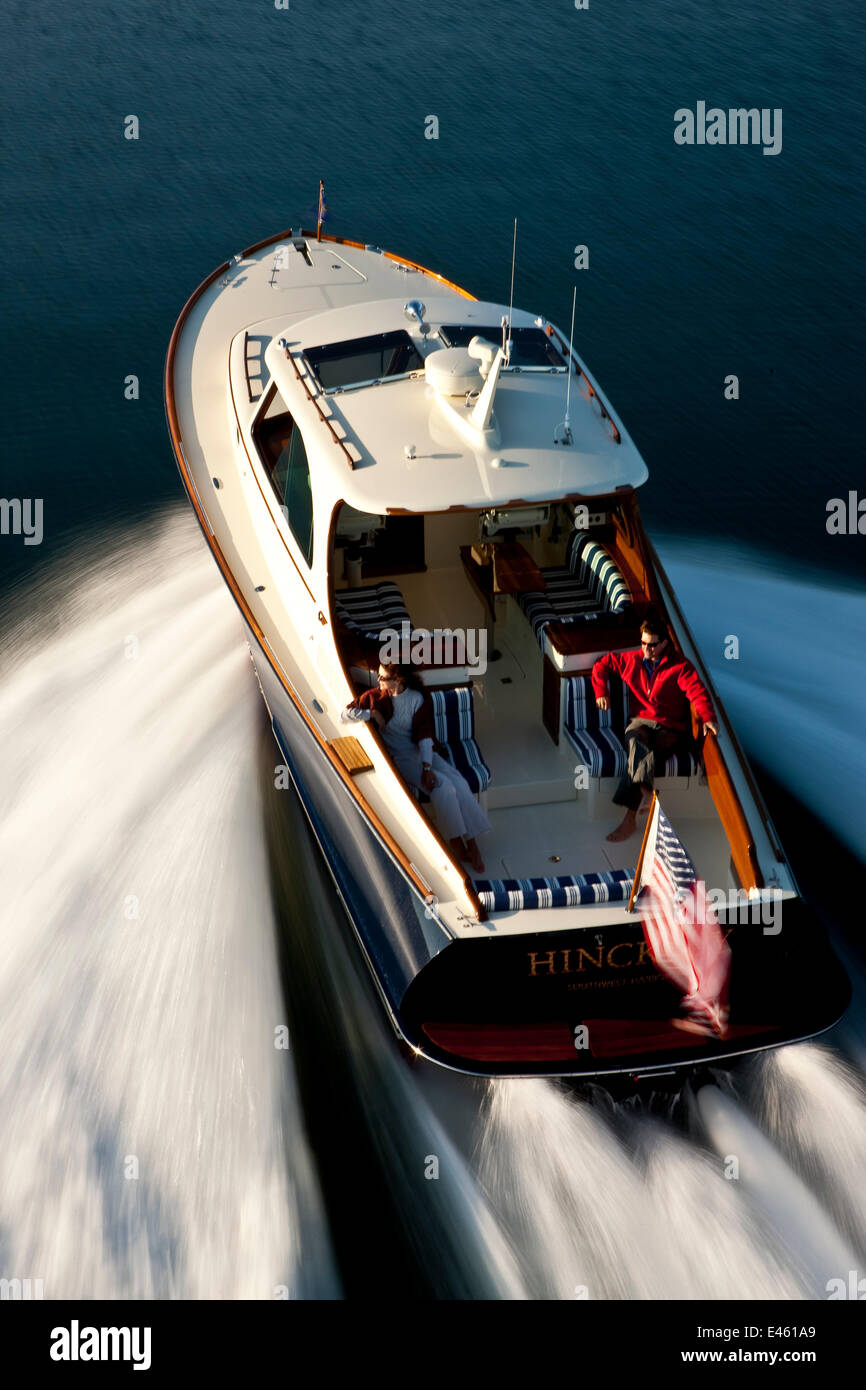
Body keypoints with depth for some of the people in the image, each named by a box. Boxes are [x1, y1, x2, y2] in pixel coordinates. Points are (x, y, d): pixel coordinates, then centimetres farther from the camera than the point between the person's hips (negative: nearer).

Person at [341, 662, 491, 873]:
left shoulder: (417, 698, -2)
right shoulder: (374, 697, -3)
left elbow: (424, 733, -9)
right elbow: (345, 714, -3)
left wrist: (427, 767, -20)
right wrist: (372, 714, -16)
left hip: (420, 751, 3)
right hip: (399, 758, -3)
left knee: (459, 783, -20)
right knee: (442, 786, -26)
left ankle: (471, 843, -15)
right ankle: (456, 845, -15)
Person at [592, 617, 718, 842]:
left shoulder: (680, 666, 1)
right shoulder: (631, 661, 13)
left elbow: (697, 690, -15)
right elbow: (602, 664, 28)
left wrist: (707, 717, -33)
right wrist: (601, 691, 12)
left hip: (671, 728, -2)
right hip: (642, 721, 2)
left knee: (646, 754, -32)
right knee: (636, 739, -37)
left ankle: (630, 818, -40)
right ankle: (645, 792, -59)